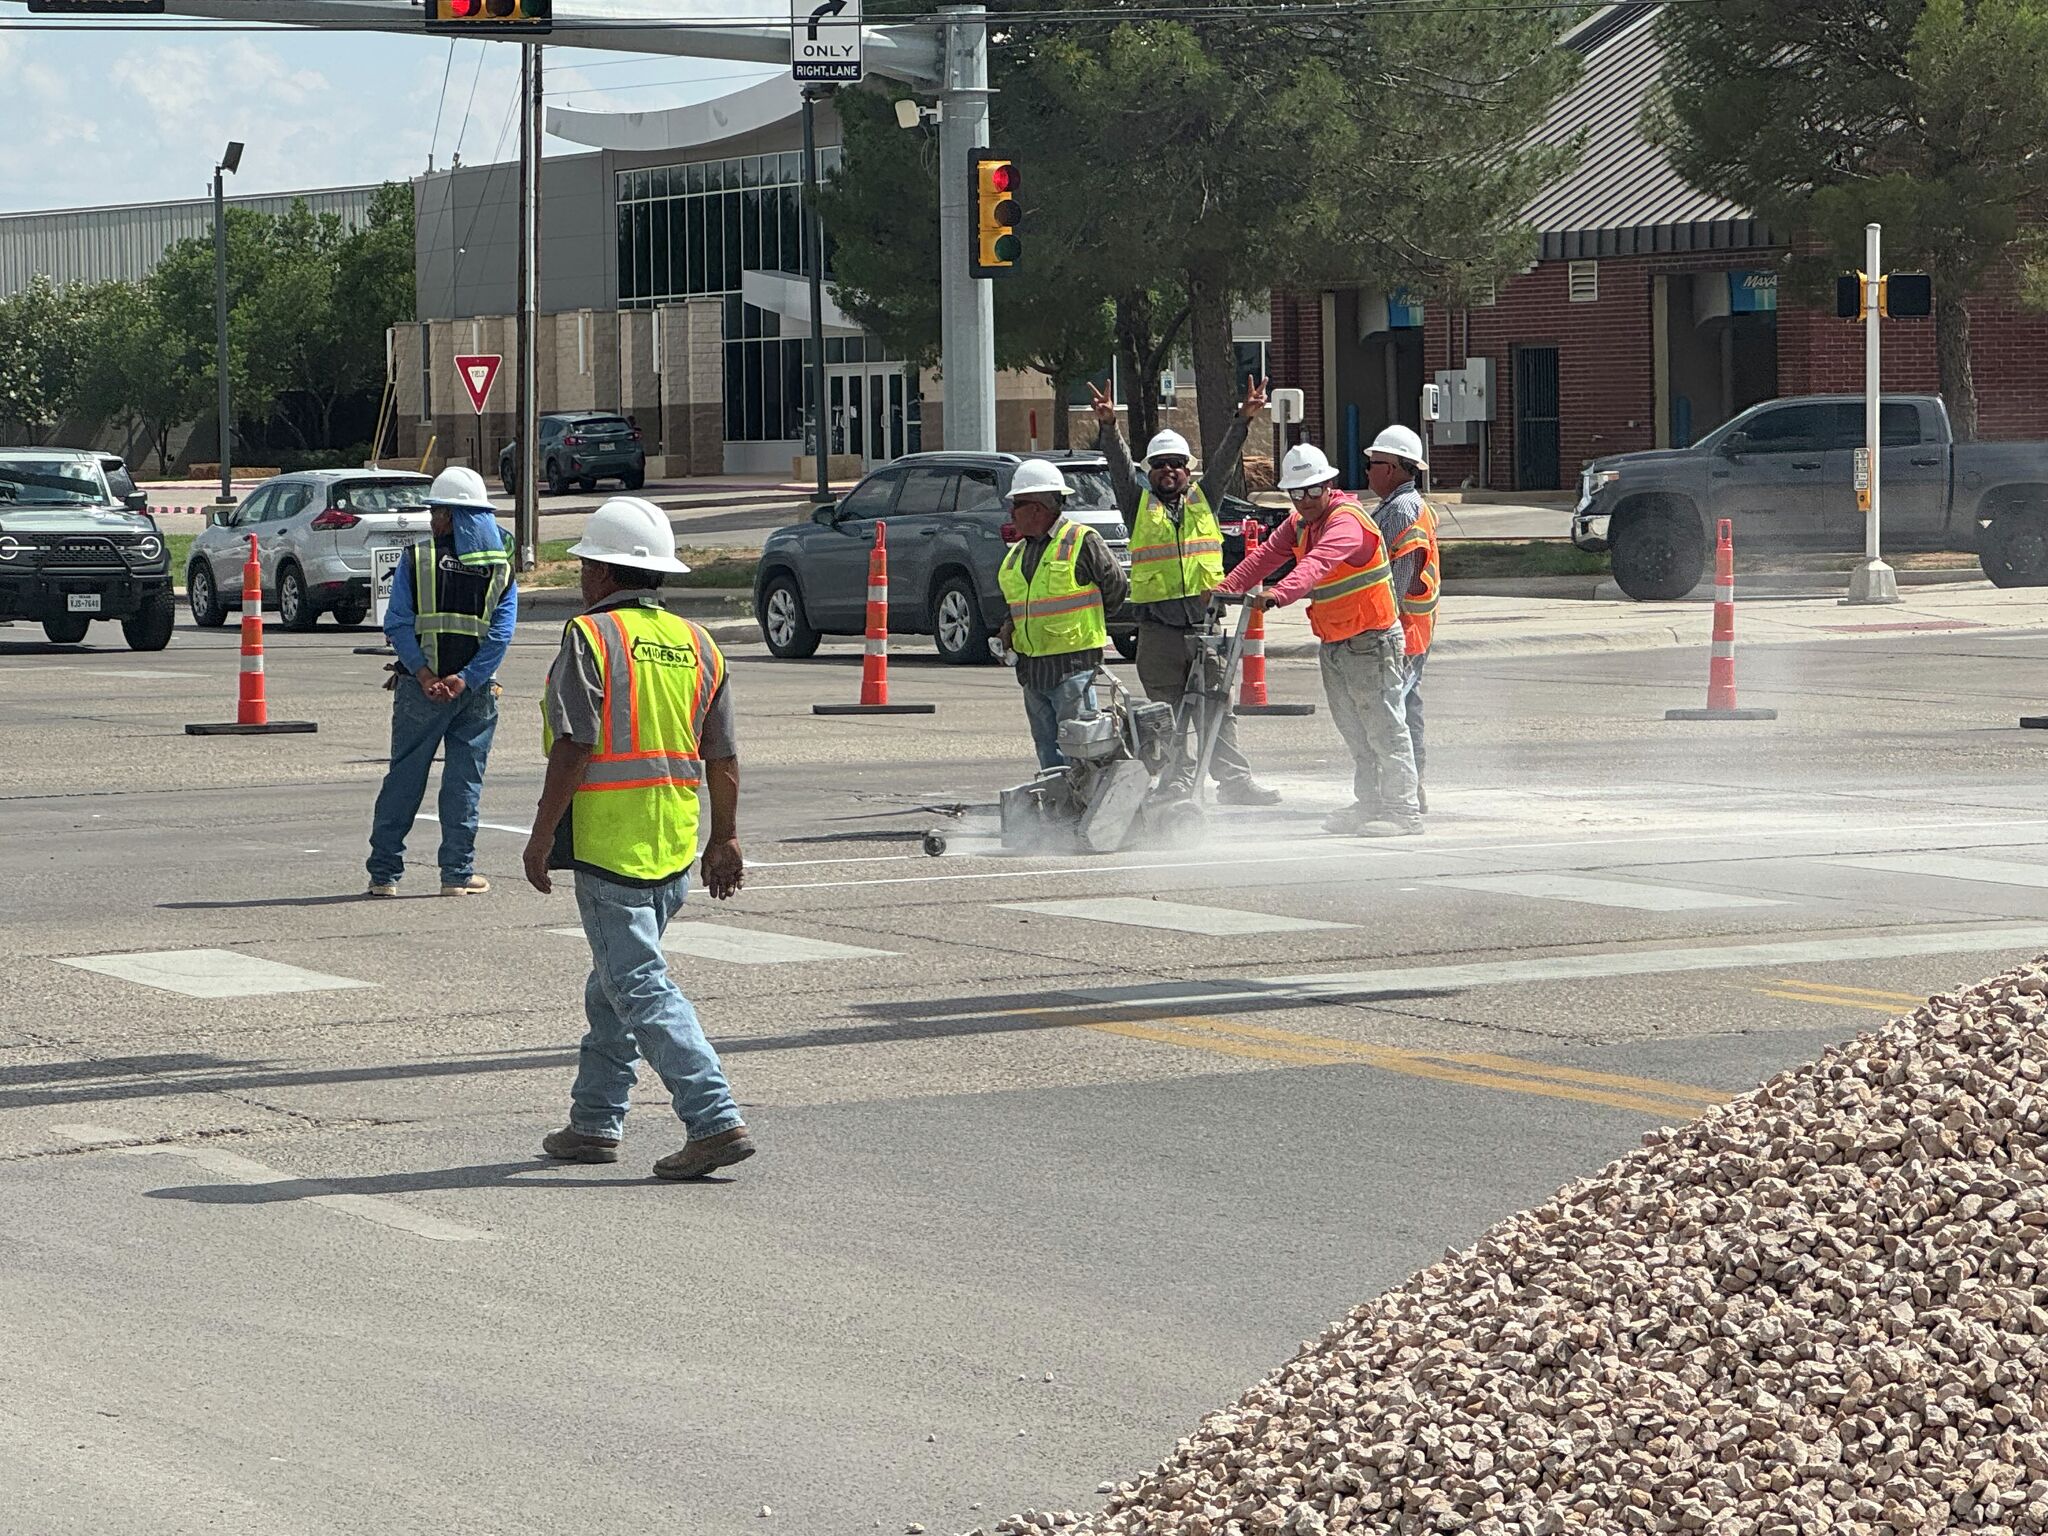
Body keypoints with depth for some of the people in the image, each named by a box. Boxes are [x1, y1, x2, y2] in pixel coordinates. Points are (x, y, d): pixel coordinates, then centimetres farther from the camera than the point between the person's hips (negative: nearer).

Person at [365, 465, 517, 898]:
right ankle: (458, 874, 7)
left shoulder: (418, 558, -4)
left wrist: (423, 674, -13)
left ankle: (384, 872, 9)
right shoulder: (502, 566, 3)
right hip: (474, 689, 1)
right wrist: (466, 679, -11)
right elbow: (502, 631, -7)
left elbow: (398, 622, -11)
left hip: (421, 685, -1)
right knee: (464, 781, 7)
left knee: (404, 777, 6)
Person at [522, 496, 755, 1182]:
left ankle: (716, 1120, -17)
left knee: (640, 986, -8)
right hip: (675, 847, 7)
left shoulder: (590, 636, -10)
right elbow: (722, 758, 12)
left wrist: (541, 835, -10)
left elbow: (573, 747, -16)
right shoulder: (696, 644, 10)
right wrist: (725, 840, 21)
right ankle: (595, 1123, 26)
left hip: (606, 838, -7)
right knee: (613, 985, 19)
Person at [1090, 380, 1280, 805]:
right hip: (1158, 627, -1)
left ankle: (1233, 780, 0)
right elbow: (1119, 466, -4)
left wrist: (1244, 422, -10)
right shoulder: (1139, 503, 9)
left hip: (1203, 622, 1)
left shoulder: (1203, 500, 14)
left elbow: (1224, 462, 3)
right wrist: (1108, 427, -20)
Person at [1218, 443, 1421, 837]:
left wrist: (1279, 595, -53)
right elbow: (1267, 555, -2)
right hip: (1333, 644, 9)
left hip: (1371, 641, -9)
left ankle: (1403, 810, -4)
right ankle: (1369, 803, 22)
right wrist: (1227, 587, -19)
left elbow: (1318, 563, -38)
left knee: (1384, 729, -7)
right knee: (1353, 731, 14)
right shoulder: (1300, 523, 10)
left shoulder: (1347, 520, -20)